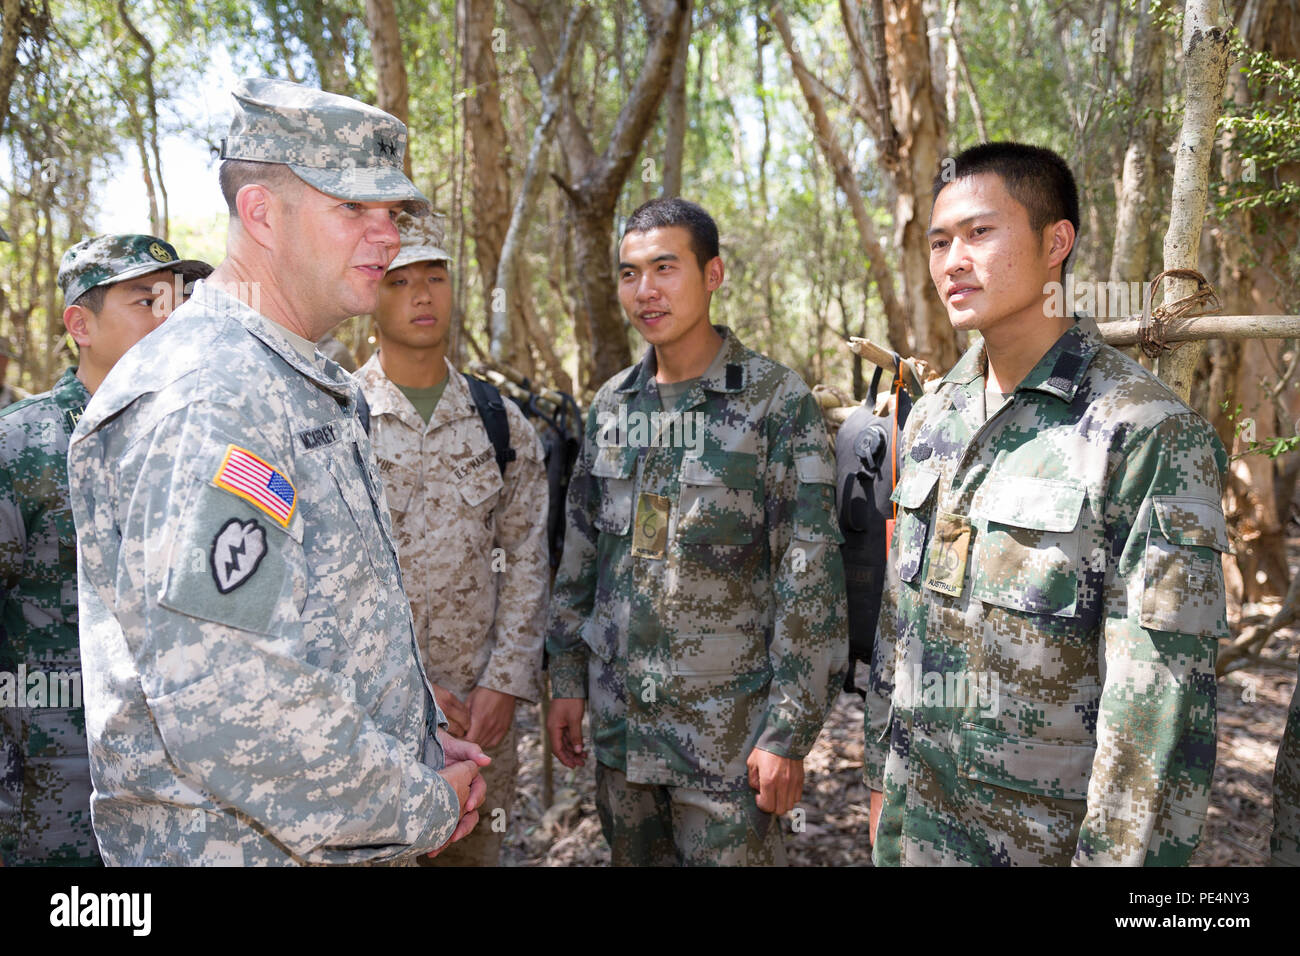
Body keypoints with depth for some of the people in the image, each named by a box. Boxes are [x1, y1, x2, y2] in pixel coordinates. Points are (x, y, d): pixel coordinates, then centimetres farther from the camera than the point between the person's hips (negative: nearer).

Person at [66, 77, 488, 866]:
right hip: (245, 842, -9)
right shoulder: (210, 402, -22)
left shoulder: (308, 388, 10)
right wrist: (421, 807, -16)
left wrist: (420, 749, 6)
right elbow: (227, 707, -29)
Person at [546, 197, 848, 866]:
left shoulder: (777, 401, -10)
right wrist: (568, 680, 9)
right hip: (619, 721, 5)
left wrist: (788, 731, -13)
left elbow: (812, 581, -11)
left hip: (728, 729, -5)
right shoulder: (610, 404, 6)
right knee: (631, 858, 18)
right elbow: (580, 553, 12)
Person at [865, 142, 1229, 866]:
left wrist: (1119, 853, -16)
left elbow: (1161, 692, -17)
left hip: (1055, 826, -5)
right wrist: (882, 779, 11)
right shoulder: (932, 417, 3)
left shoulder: (1150, 433, -16)